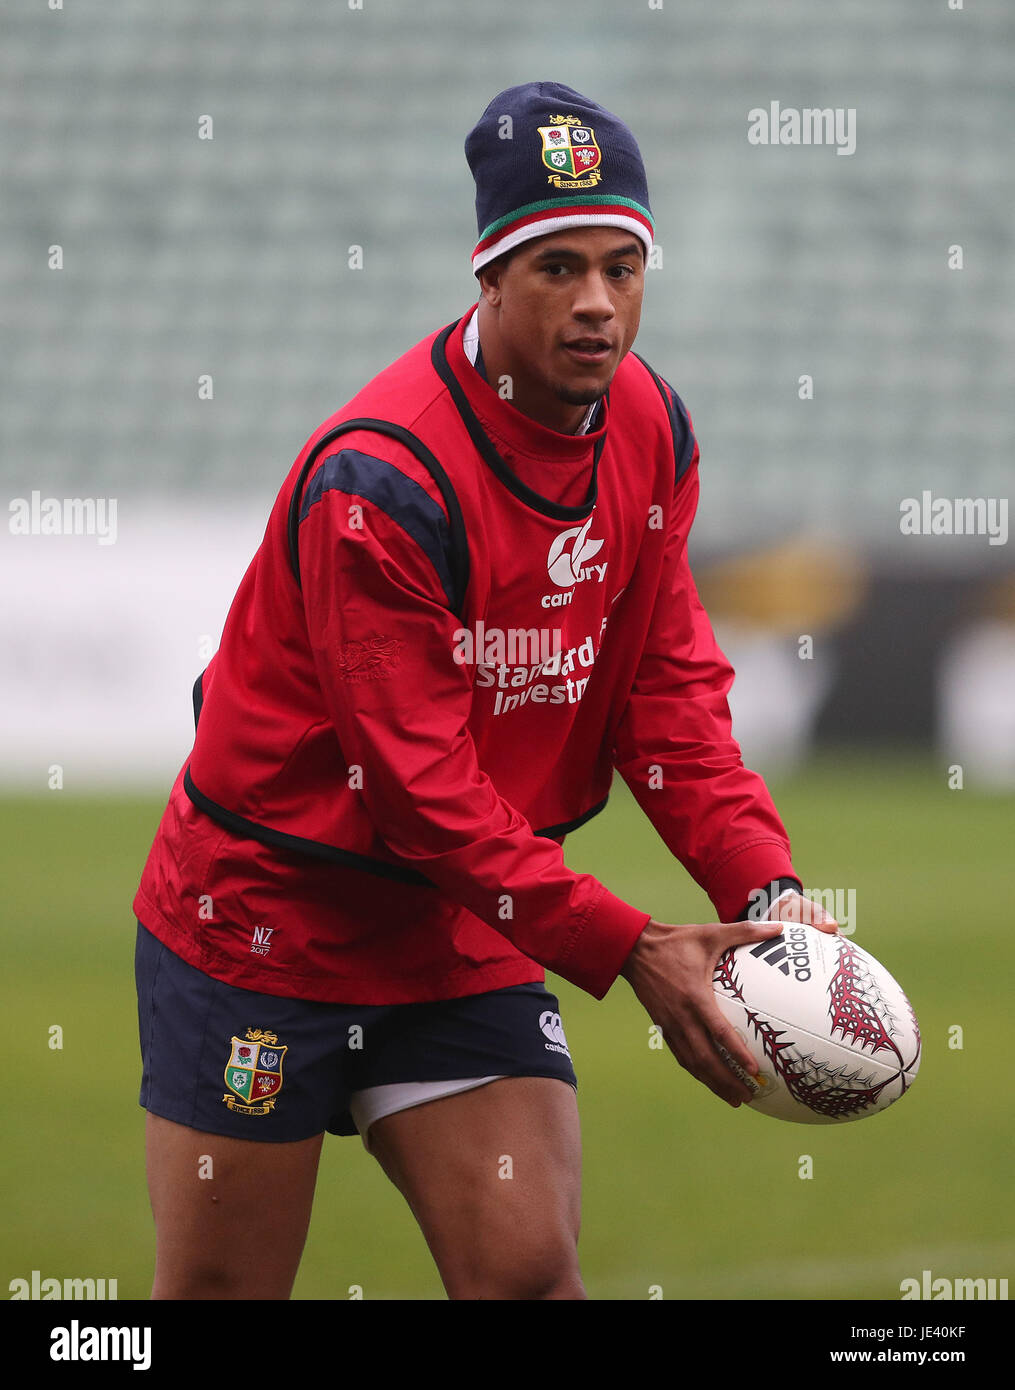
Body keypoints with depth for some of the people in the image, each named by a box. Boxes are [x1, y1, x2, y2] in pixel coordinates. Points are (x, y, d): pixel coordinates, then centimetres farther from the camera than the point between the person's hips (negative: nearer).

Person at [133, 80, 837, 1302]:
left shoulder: (650, 429, -2)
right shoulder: (382, 478, -25)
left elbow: (667, 688, 3)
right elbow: (419, 784, -24)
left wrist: (761, 885, -12)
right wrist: (623, 949, -25)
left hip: (462, 938, 6)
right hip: (263, 916, -6)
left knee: (530, 1274, -7)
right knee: (218, 1295, 0)